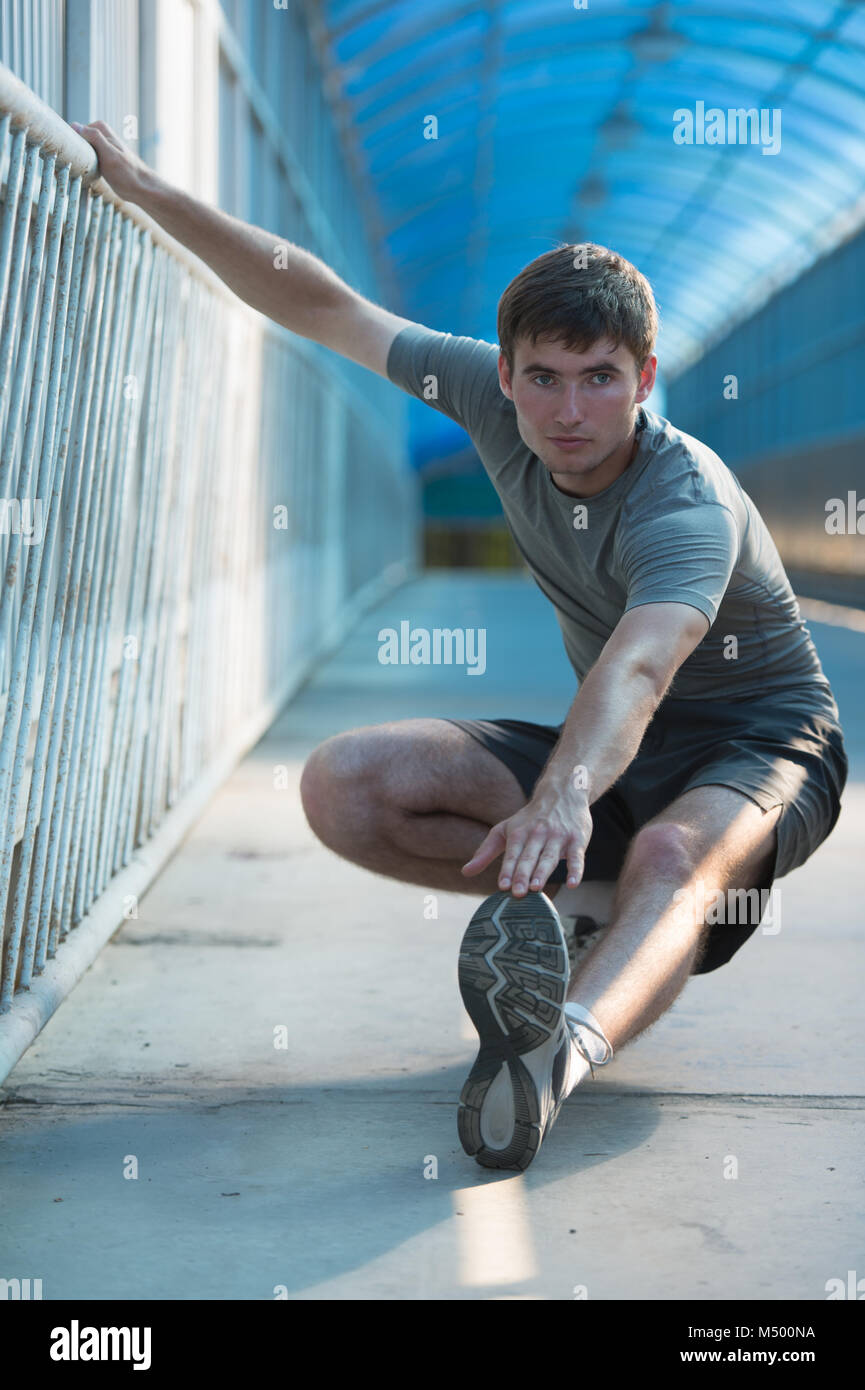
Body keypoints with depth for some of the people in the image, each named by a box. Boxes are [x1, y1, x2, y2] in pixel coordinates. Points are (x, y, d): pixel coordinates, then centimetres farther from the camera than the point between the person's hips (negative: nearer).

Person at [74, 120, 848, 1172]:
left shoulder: (690, 503, -30)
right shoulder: (497, 403, -10)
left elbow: (636, 667, -50)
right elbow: (324, 308, -2)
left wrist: (564, 795, -69)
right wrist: (147, 190, -3)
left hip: (761, 748, -7)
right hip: (610, 750, 7)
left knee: (671, 857, -44)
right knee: (344, 785, -13)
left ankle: (563, 1047, -71)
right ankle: (592, 903, -15)